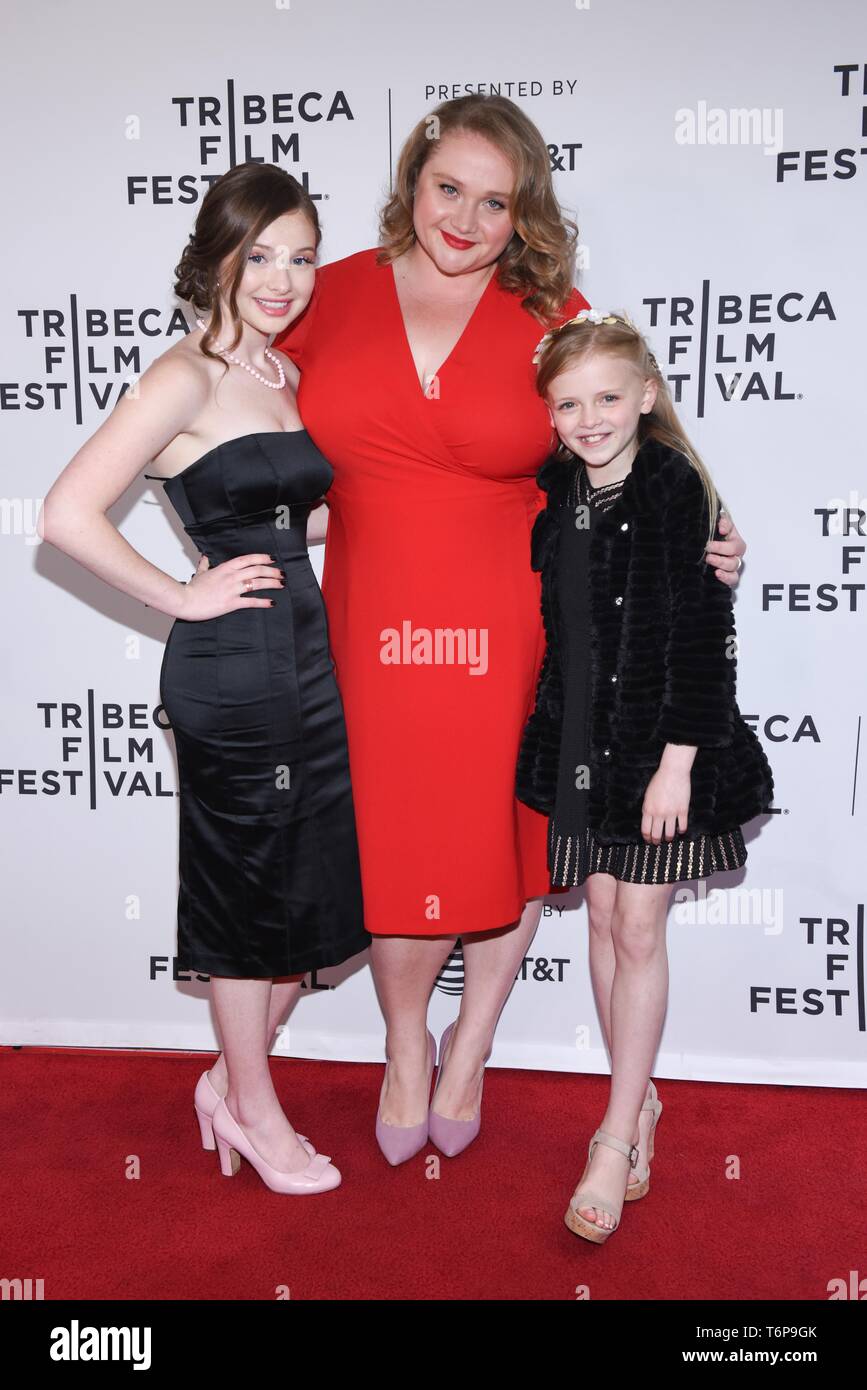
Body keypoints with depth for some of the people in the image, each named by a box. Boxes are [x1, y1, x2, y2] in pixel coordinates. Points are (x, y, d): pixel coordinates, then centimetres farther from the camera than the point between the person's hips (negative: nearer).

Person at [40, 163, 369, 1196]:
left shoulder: (285, 374, 12)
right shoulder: (187, 377, -12)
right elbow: (68, 512, -21)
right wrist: (182, 596, -14)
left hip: (307, 652, 8)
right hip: (229, 663, -8)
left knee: (314, 886, 14)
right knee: (247, 885, 7)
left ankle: (231, 1079, 34)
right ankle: (254, 1109, 29)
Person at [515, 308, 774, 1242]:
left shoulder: (675, 489, -12)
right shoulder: (556, 493, 3)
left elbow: (699, 632, -14)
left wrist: (678, 758, -16)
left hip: (655, 741, -5)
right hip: (577, 740, 5)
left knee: (638, 931, 3)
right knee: (604, 922, 13)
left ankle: (616, 1137, 16)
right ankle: (640, 1099, 32)